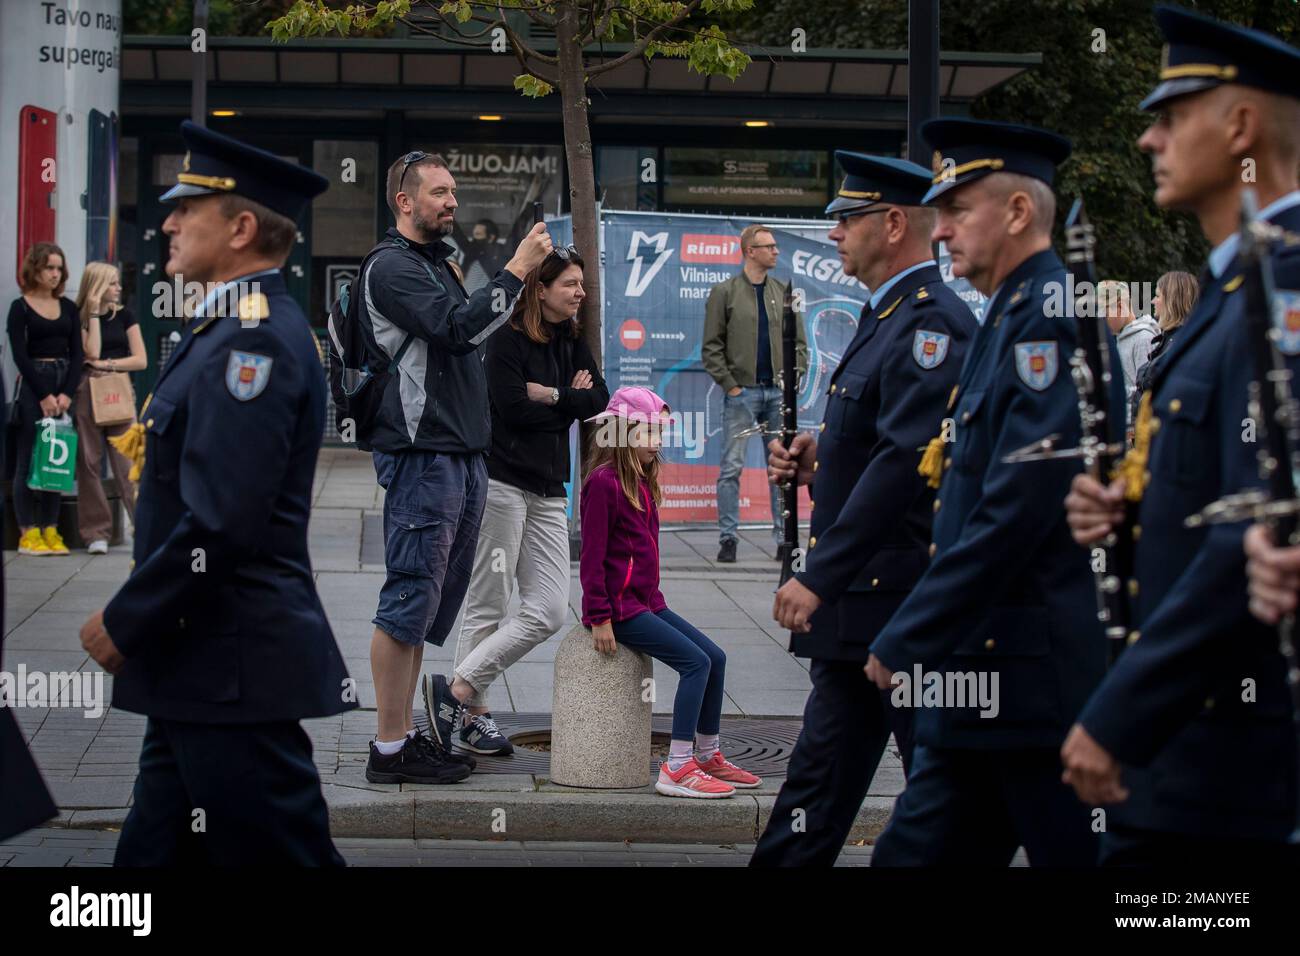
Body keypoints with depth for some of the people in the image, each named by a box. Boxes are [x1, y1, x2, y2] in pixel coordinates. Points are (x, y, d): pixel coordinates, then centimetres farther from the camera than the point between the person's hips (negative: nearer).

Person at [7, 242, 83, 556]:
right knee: (29, 458, -3)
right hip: (32, 387, -4)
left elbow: (76, 353, 7)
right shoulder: (20, 307, -1)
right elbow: (20, 356, -7)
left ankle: (50, 530, 7)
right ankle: (28, 533, -2)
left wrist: (67, 393, -7)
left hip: (64, 388, 4)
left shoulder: (68, 307, 12)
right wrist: (44, 395, -13)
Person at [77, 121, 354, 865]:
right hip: (203, 664, 10)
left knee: (273, 852, -3)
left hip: (234, 668, -10)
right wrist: (142, 620, 17)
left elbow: (221, 522, -24)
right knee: (159, 849, 15)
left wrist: (124, 623, -14)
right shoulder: (240, 329, 15)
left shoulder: (252, 341, -18)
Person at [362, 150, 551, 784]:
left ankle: (408, 731, 18)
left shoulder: (438, 262, 22)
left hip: (460, 456, 10)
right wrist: (516, 271, -19)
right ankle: (390, 749, -5)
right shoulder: (392, 267, -8)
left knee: (431, 605, 12)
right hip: (422, 454, -10)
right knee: (410, 600, -8)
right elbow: (458, 328, -22)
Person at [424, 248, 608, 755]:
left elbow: (599, 398, 6)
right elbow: (513, 407, -16)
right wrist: (570, 401, -3)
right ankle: (470, 709, 3)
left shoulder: (571, 341, 15)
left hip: (548, 492, 7)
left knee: (549, 612, 0)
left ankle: (458, 687, 5)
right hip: (503, 484, -7)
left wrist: (551, 395, -8)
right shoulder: (508, 340, -7)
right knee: (488, 609, -4)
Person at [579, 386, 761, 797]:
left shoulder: (641, 483, 16)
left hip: (645, 602, 10)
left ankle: (708, 756, 15)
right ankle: (677, 768, -19)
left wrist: (654, 599, 15)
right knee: (696, 662, -18)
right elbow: (592, 555, -16)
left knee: (715, 657, 5)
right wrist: (599, 619, -19)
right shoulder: (604, 482, -13)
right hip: (619, 606, -10)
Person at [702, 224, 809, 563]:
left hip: (779, 392, 4)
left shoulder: (784, 292, 11)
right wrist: (729, 385, -8)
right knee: (732, 467, -4)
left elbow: (799, 341, 15)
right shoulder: (724, 293, 0)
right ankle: (728, 537, 0)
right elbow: (711, 347, -2)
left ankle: (784, 537, 10)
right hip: (742, 392, -3)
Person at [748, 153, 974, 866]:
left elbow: (906, 460, -25)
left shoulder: (932, 322, -16)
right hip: (854, 608, 10)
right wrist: (817, 464, 3)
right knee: (818, 781, 13)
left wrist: (819, 577, -25)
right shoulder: (886, 318, 17)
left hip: (904, 607, -10)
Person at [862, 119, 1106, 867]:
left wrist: (905, 643, -17)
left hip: (1039, 681, -10)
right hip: (988, 679, 10)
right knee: (921, 851, 11)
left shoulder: (1049, 313, -15)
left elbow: (1018, 509, -22)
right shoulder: (1010, 316, 17)